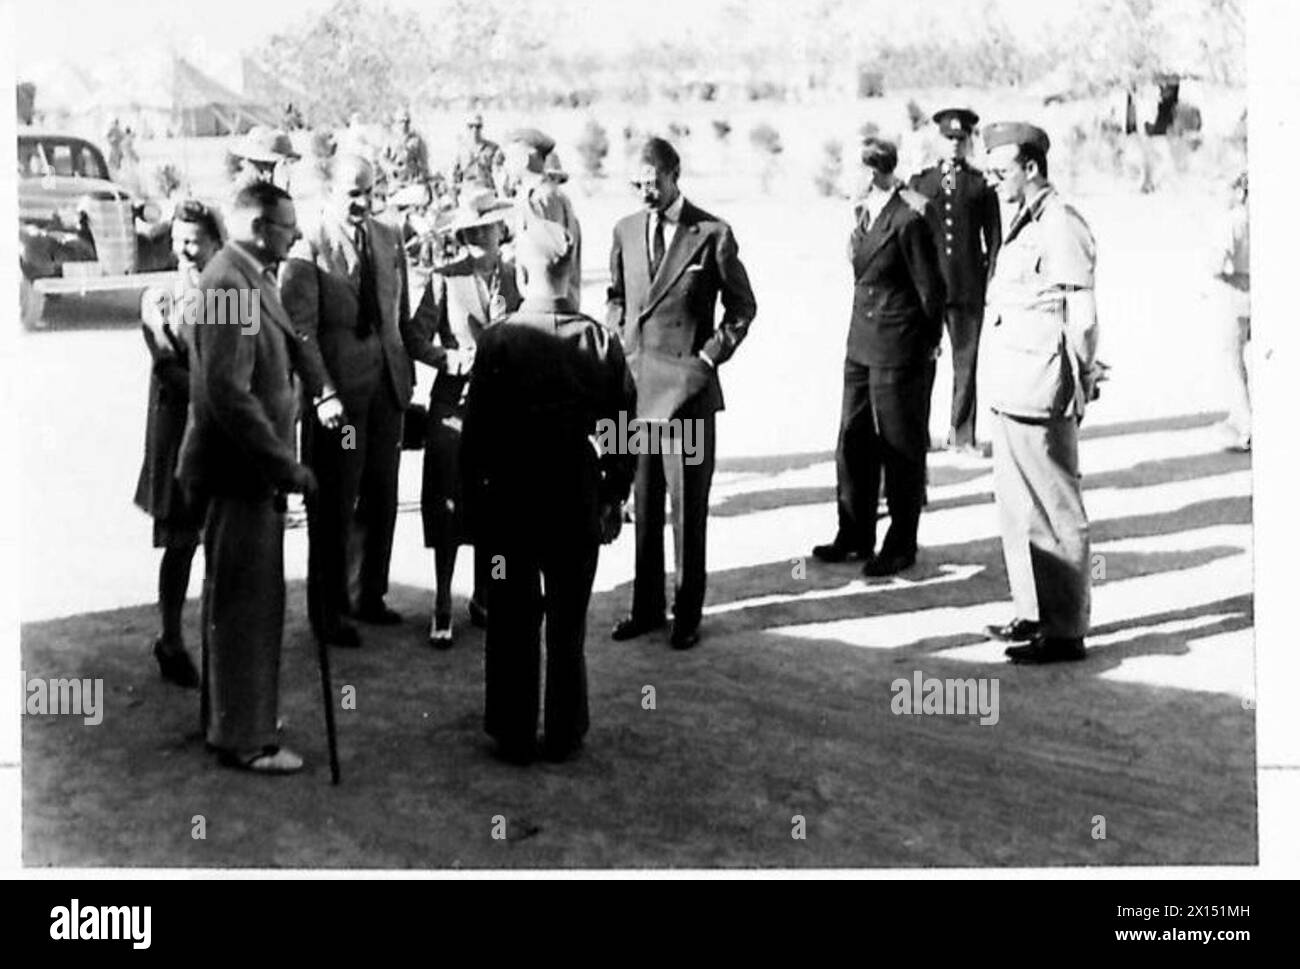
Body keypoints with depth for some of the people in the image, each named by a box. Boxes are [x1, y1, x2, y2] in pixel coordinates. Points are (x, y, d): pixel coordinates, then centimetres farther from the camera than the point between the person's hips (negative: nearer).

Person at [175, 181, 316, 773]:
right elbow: (229, 393, -26)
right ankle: (244, 739, 7)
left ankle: (227, 721, 33)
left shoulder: (250, 278, 11)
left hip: (249, 467, 10)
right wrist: (285, 466, -23)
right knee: (246, 606, -2)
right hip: (238, 470, -10)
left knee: (235, 602, 20)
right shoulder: (228, 286, -21)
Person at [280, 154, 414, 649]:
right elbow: (301, 330, -13)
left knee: (382, 497, 12)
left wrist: (408, 373, 9)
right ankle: (327, 611, 15)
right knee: (334, 505, 2)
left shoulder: (389, 239, 9)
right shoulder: (308, 248, -10)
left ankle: (370, 595, 28)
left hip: (388, 385, 6)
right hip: (338, 391, -5)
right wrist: (323, 394, -21)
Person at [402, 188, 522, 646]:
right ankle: (442, 608, 7)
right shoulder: (444, 278, 0)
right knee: (447, 506, -1)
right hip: (455, 401, -2)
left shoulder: (517, 277, 6)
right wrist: (452, 359, -13)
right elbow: (416, 337, 0)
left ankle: (483, 599, 20)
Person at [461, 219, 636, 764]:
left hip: (511, 502, -2)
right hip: (579, 503, 2)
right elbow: (622, 427, 0)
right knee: (568, 623, 12)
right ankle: (565, 736, 20)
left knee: (513, 623, 10)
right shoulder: (601, 341, -5)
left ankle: (514, 737, 17)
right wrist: (614, 494, 10)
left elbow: (477, 432, -8)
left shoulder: (499, 340, -12)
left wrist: (473, 501, 2)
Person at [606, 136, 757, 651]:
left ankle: (687, 612, 13)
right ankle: (646, 605, 22)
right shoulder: (625, 231, 9)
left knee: (688, 507, 2)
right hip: (634, 385, 4)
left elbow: (742, 306, 2)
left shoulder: (712, 234, -5)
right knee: (642, 506, 10)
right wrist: (619, 343, 8)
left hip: (687, 387, -4)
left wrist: (711, 355, -6)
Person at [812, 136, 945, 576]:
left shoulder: (908, 220, -18)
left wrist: (929, 344, -4)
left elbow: (930, 288, -11)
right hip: (861, 343, 8)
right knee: (854, 441, 12)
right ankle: (856, 534, 24)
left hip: (899, 350, -8)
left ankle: (901, 544, 14)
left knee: (900, 447, 3)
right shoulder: (863, 212, 8)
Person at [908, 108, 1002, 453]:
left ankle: (962, 435, 9)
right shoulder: (920, 182, 11)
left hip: (969, 287, -1)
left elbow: (994, 237, 7)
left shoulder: (982, 185, 7)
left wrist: (990, 279, -2)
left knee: (966, 360, 2)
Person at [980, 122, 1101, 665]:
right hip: (1011, 394, 10)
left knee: (1056, 512, -2)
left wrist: (1079, 384, -12)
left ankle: (1065, 631, 5)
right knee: (1016, 506, 17)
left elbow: (1082, 315, -15)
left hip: (1041, 396, -10)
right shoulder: (1022, 223, 16)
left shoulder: (1060, 226, -13)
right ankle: (1034, 613, 29)